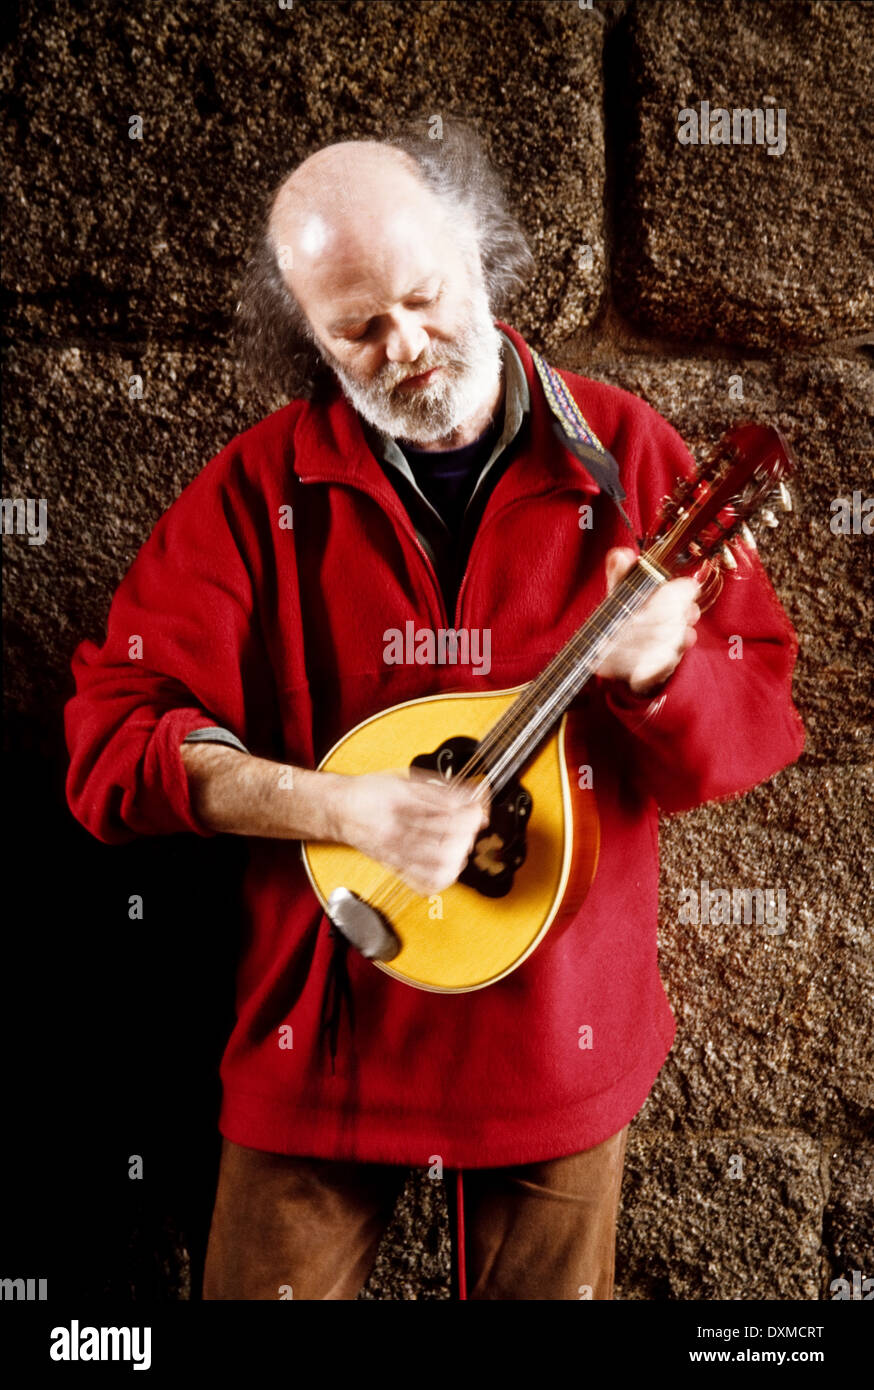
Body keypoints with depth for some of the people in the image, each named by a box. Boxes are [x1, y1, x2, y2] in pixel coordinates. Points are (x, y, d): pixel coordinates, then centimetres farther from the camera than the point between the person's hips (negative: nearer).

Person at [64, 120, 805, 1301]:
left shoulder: (622, 454, -5)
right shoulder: (261, 489, -7)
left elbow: (763, 721, -3)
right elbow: (112, 737, -10)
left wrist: (655, 667, -26)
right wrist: (339, 809, -23)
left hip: (558, 1038, 1)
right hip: (320, 1037, 0)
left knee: (547, 1287, 18)